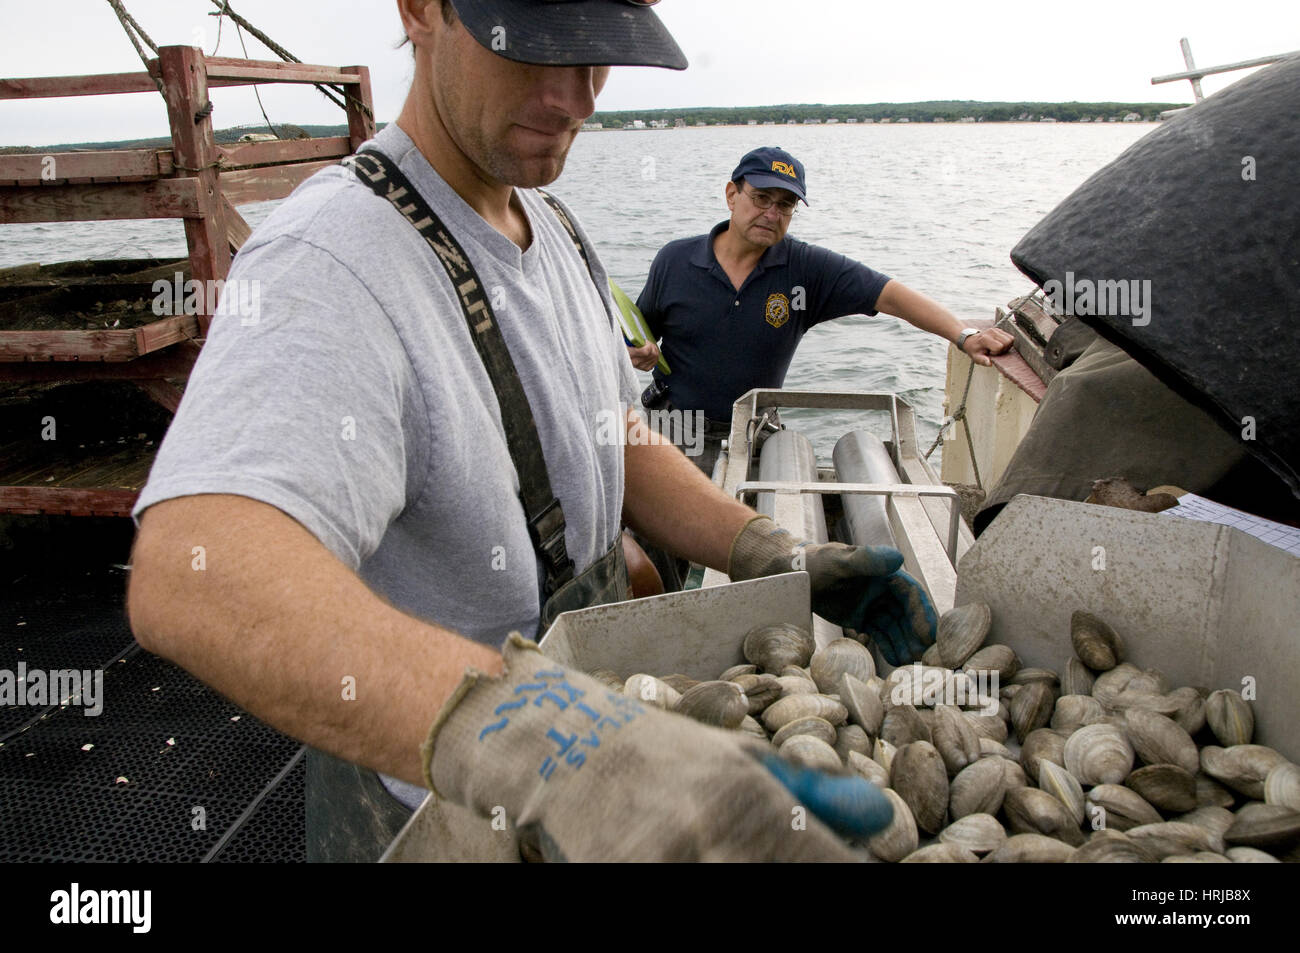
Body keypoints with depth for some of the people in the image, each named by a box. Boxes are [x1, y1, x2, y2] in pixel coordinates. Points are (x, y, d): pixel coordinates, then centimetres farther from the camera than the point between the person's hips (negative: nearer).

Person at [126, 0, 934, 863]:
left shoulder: (557, 232, 1)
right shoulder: (332, 261, -29)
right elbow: (189, 575, -44)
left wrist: (773, 556, -9)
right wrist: (525, 732, -60)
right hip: (430, 805, -7)